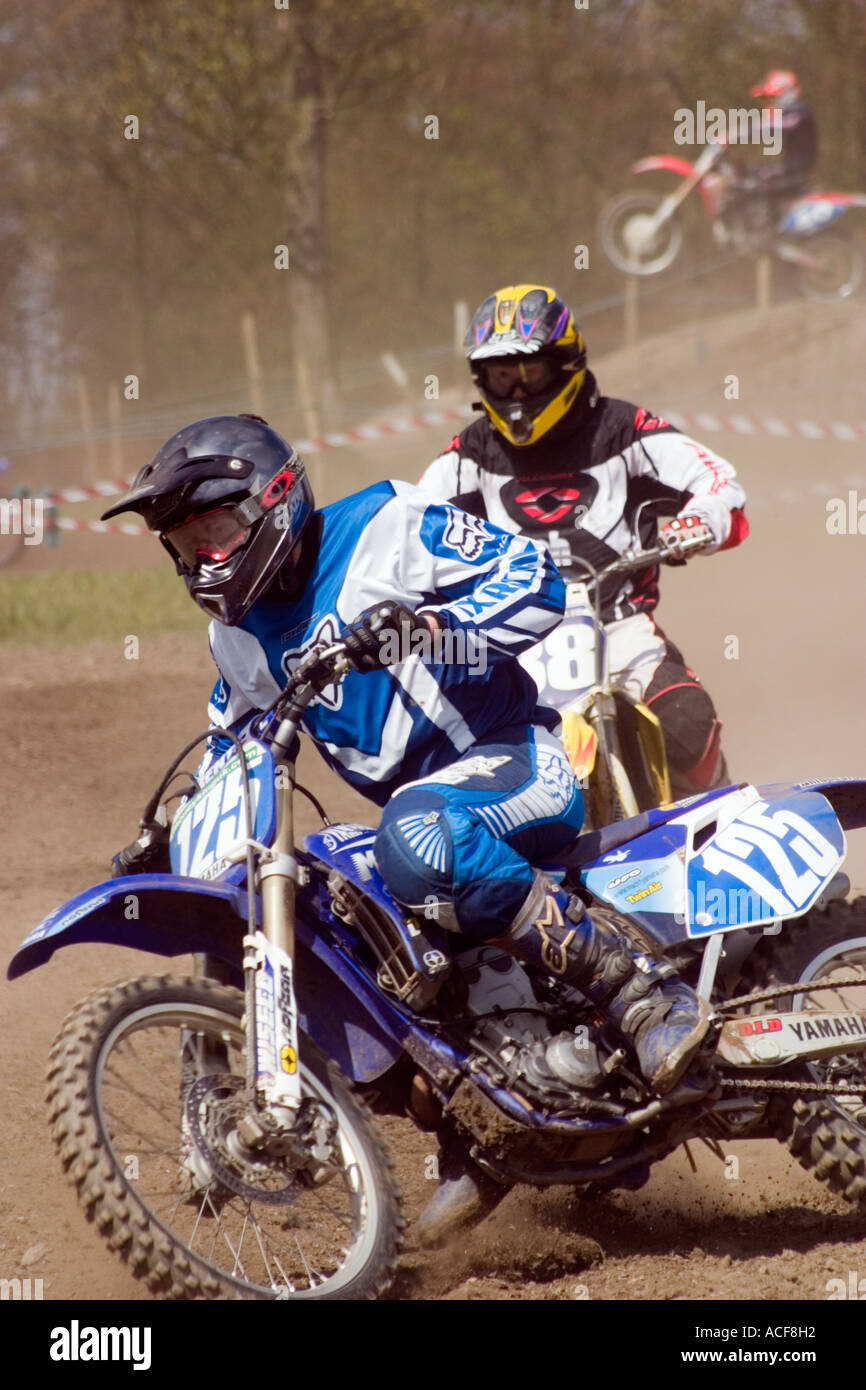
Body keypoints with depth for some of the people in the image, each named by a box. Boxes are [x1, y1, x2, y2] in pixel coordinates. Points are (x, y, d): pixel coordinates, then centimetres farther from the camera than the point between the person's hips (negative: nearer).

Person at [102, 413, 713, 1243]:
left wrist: (429, 628, -31)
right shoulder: (240, 634, 16)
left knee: (416, 838, -40)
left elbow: (532, 574, -17)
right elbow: (228, 748, 31)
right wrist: (167, 838, 17)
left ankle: (645, 995, -39)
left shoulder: (382, 528, -8)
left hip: (520, 762, -9)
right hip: (421, 798, 9)